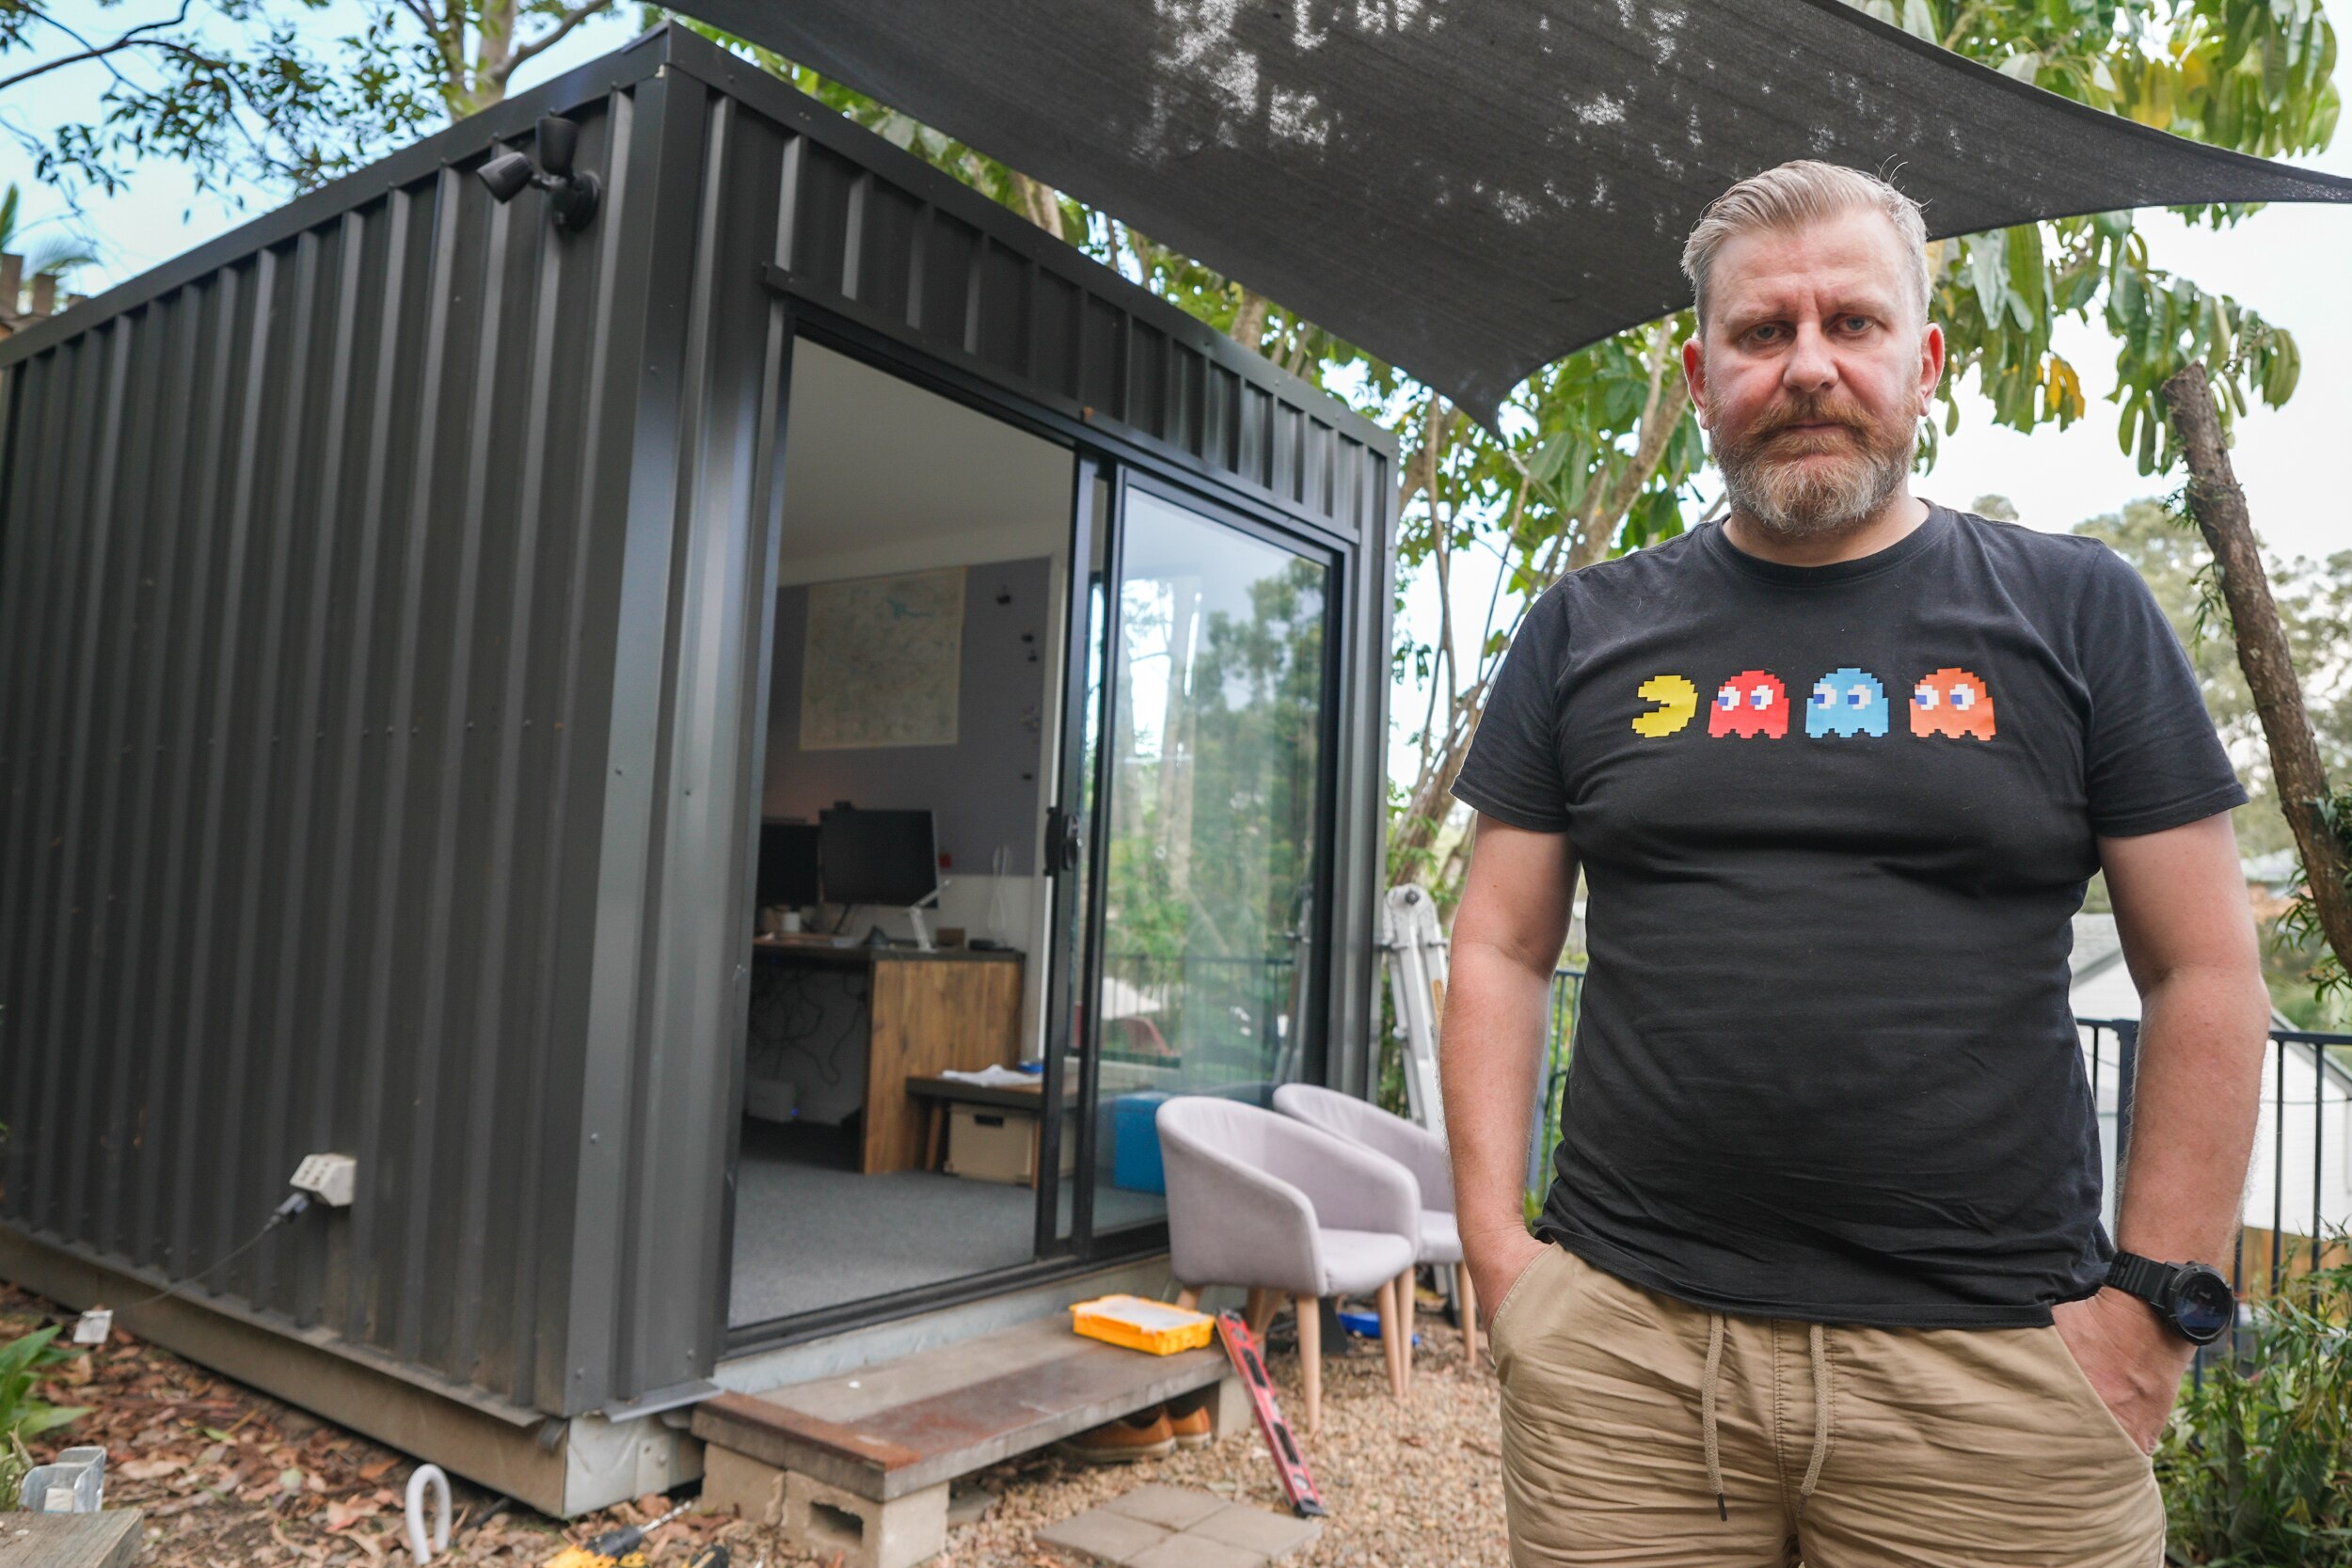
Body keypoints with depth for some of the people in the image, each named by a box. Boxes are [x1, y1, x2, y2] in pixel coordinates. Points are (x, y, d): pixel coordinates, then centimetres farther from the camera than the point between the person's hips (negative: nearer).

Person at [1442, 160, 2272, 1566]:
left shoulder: (2077, 612, 3)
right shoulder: (1588, 632, 5)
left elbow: (2206, 974, 3)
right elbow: (1501, 949, 5)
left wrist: (2156, 1300, -2)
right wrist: (1494, 1242, -1)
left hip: (1993, 1354, 0)